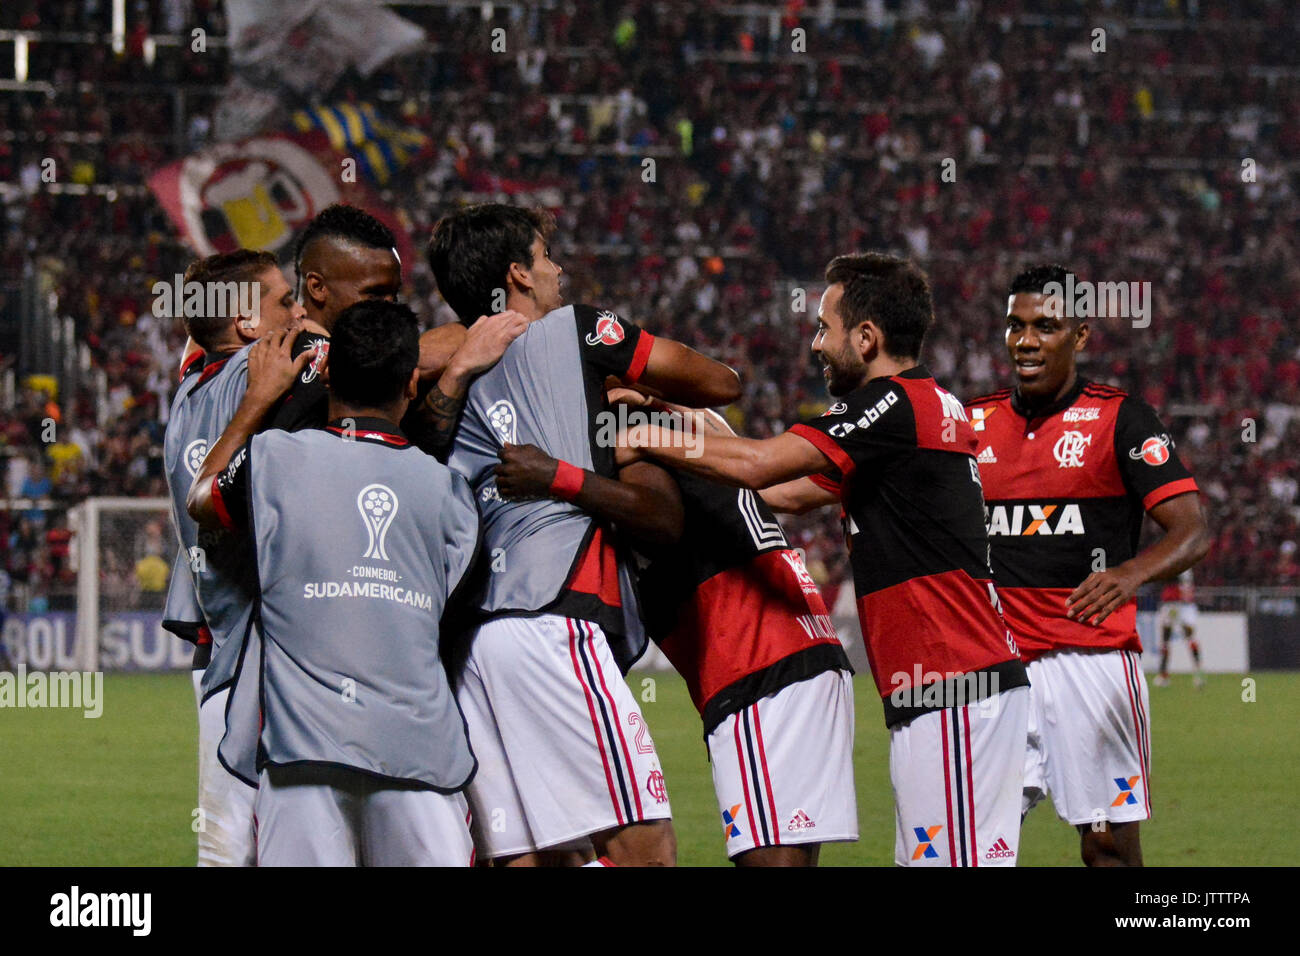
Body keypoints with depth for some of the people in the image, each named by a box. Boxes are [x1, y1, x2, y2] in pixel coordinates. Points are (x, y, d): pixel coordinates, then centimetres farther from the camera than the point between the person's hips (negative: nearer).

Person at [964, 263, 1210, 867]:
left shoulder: (1119, 419, -2)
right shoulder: (975, 423, 11)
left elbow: (1192, 532, -11)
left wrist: (1128, 575, -31)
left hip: (1091, 654, -4)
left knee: (1109, 843, -4)